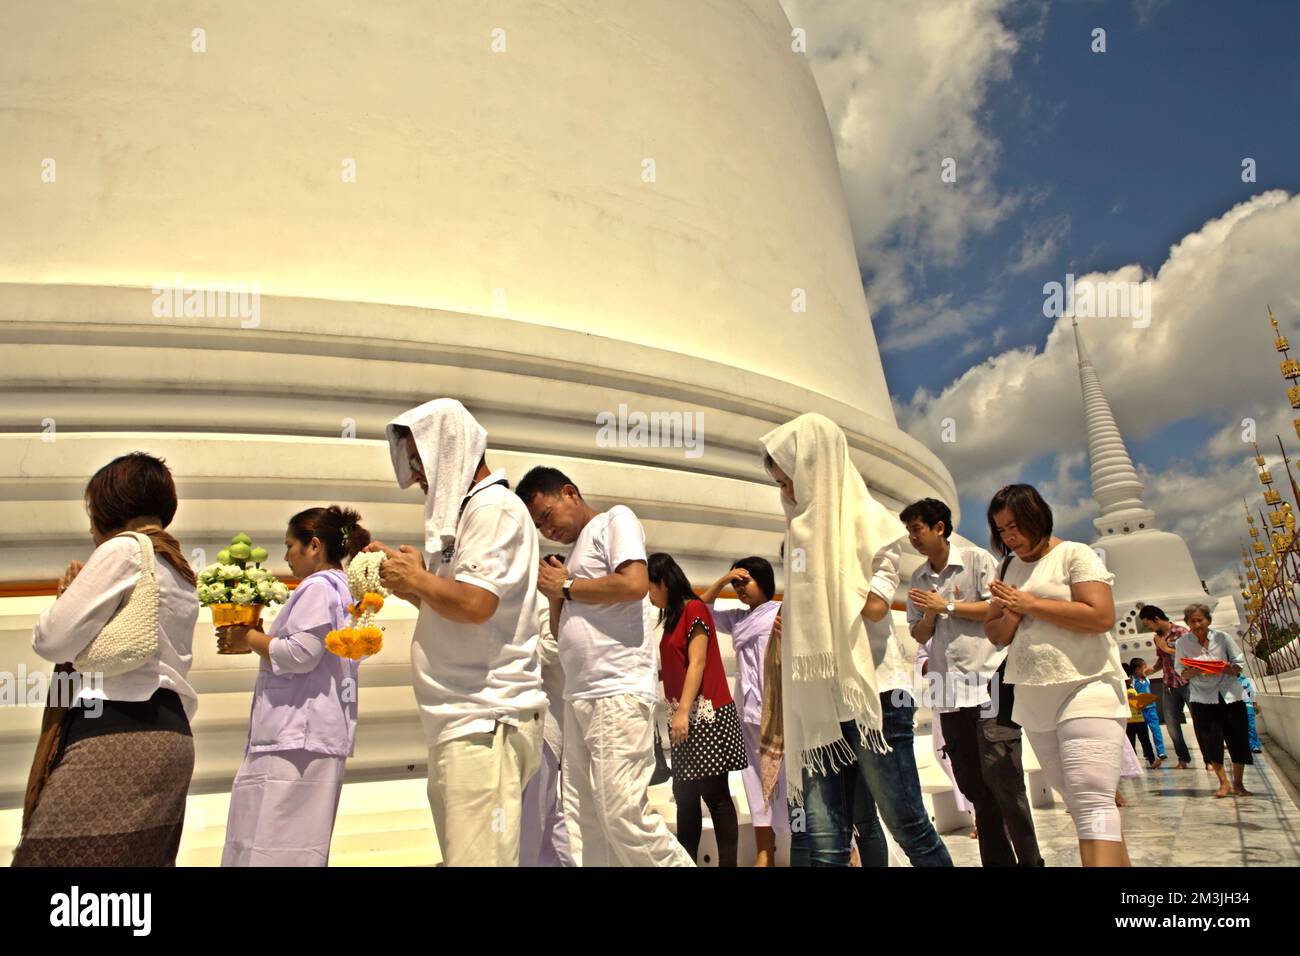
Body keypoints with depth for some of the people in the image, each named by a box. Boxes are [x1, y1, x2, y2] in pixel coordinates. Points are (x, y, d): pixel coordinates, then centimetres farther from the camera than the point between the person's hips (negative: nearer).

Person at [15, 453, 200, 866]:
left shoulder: (124, 548, -4)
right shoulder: (182, 571, 22)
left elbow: (53, 641, -6)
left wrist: (66, 593, 14)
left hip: (119, 733, -9)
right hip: (170, 735, 9)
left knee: (54, 854, -10)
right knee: (146, 857, 8)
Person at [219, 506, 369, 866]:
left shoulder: (317, 587, -11)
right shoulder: (340, 588, 19)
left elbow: (300, 655, -19)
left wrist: (249, 637, -5)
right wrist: (259, 638, 16)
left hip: (299, 737, -10)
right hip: (307, 734, 10)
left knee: (279, 848, -8)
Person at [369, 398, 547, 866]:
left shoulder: (494, 507, -10)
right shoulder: (467, 509, 20)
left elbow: (474, 604, -22)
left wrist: (416, 577, -6)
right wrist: (407, 582, 14)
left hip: (486, 718, -10)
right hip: (463, 717, 10)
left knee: (477, 856, -9)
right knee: (459, 850, 13)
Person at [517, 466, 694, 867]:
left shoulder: (615, 519, 2)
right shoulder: (577, 549, 24)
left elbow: (634, 583, -16)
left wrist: (566, 587, -4)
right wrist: (555, 594, 6)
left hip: (619, 692, -8)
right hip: (579, 697, 9)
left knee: (623, 814, -10)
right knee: (582, 823, 6)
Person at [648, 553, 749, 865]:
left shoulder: (694, 609, -7)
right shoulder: (673, 617, 18)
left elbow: (697, 663, -15)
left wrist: (683, 711, -20)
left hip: (705, 716, -9)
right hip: (684, 718, 9)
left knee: (715, 794, -6)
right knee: (685, 796, 8)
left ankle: (728, 863, -1)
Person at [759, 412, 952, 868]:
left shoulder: (865, 518, -1)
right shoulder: (802, 530, 18)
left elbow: (874, 604, -15)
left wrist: (810, 598, 0)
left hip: (872, 690, -5)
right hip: (818, 702, 6)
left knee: (906, 822, 2)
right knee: (823, 841, 1)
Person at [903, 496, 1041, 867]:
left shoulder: (976, 559, 0)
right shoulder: (918, 579, 14)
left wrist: (948, 606, -8)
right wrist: (930, 614, -4)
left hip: (987, 683, -5)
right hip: (948, 692, 6)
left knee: (1002, 779, -7)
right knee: (973, 785, 9)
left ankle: (1029, 860, 5)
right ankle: (997, 860, 18)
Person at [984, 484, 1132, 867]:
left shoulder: (1074, 555, -3)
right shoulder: (1009, 568, 15)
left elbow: (1102, 616, -16)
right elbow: (996, 635, 15)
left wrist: (1031, 604, -12)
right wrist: (1011, 613, -7)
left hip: (1085, 692, -7)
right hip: (1034, 703, 7)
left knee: (1092, 802, -15)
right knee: (1082, 804, 10)